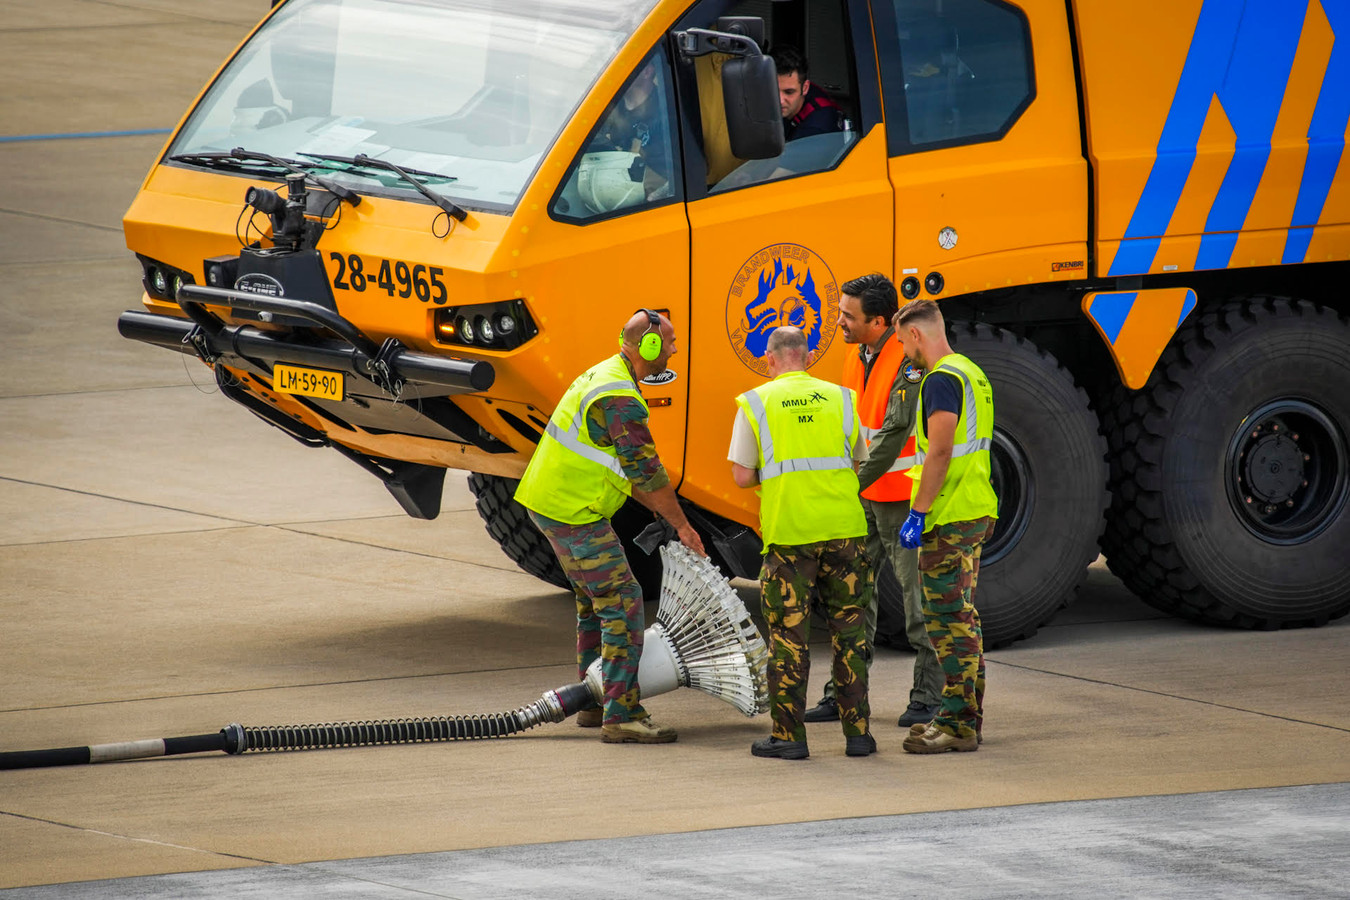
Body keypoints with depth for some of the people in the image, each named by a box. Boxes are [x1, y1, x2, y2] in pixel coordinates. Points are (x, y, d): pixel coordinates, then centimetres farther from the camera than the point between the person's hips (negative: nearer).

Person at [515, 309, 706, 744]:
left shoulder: (605, 375, 14)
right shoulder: (619, 399, -20)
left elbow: (626, 467, 21)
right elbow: (647, 472, -19)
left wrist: (666, 512, 19)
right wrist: (682, 525, -9)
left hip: (549, 503, 11)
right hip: (574, 514, -11)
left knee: (597, 601, 20)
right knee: (621, 605, -9)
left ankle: (595, 703, 28)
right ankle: (620, 716, -11)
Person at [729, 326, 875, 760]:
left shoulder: (755, 403, 2)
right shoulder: (840, 398, 9)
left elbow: (742, 476, -2)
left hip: (789, 533, -2)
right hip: (844, 528, 2)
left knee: (788, 634, 3)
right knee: (849, 631, 10)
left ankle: (788, 735, 3)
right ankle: (857, 731, 10)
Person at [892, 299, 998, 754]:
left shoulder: (942, 380, -15)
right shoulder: (972, 374, 17)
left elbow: (940, 451, -23)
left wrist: (918, 513, -20)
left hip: (949, 518, -10)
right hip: (976, 511, 10)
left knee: (948, 618, -8)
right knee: (963, 617, 15)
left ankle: (958, 724, -9)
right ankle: (966, 716, 20)